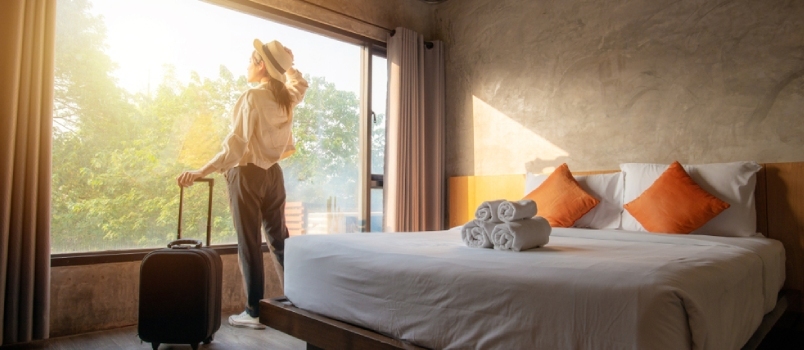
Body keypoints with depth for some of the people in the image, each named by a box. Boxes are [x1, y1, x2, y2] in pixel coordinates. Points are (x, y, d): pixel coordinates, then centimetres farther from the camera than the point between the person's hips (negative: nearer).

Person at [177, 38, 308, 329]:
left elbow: (236, 145, -20)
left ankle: (254, 312, 11)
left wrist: (201, 172, -22)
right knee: (279, 239, 13)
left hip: (247, 174, -6)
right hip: (273, 174, 7)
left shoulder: (252, 97, -14)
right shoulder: (285, 99, 4)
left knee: (250, 244, 2)